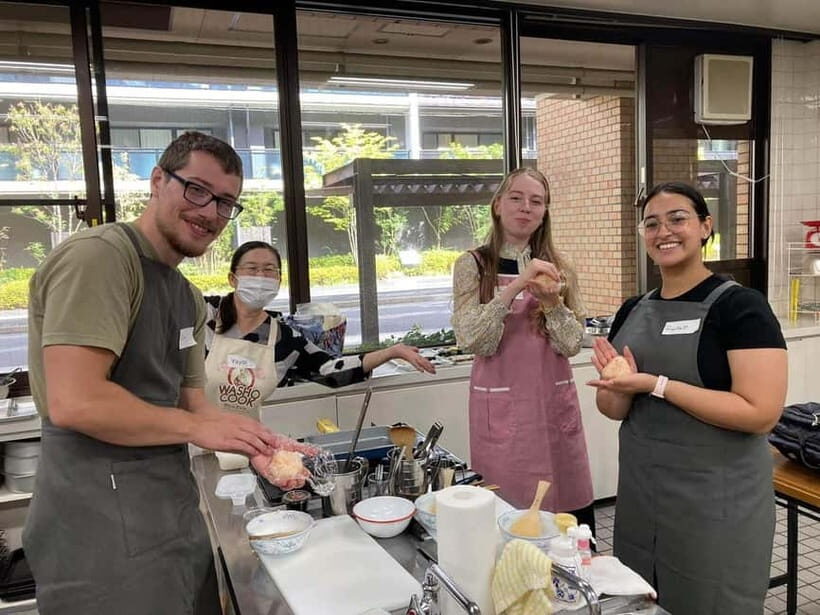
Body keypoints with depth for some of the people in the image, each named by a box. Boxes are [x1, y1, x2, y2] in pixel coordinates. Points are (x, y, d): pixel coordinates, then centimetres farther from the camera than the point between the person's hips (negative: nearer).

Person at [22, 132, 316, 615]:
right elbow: (74, 403, -24)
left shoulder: (189, 299, 14)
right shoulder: (97, 256, -15)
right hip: (106, 527, -9)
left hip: (176, 512, 9)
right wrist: (199, 428, -16)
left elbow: (191, 404, 11)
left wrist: (262, 446, -6)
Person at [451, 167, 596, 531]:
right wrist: (516, 287, -22)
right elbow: (473, 341, -13)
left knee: (572, 509, 8)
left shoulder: (558, 267, 7)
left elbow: (572, 345, 1)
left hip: (556, 403, 3)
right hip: (501, 407, -3)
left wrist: (551, 300, -17)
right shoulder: (472, 265, -2)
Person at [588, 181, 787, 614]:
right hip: (640, 493, 6)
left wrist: (657, 385, -24)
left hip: (716, 502, -6)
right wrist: (620, 387, -15)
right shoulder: (633, 311, 4)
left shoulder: (740, 306, -13)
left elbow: (761, 413, -21)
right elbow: (612, 409, 7)